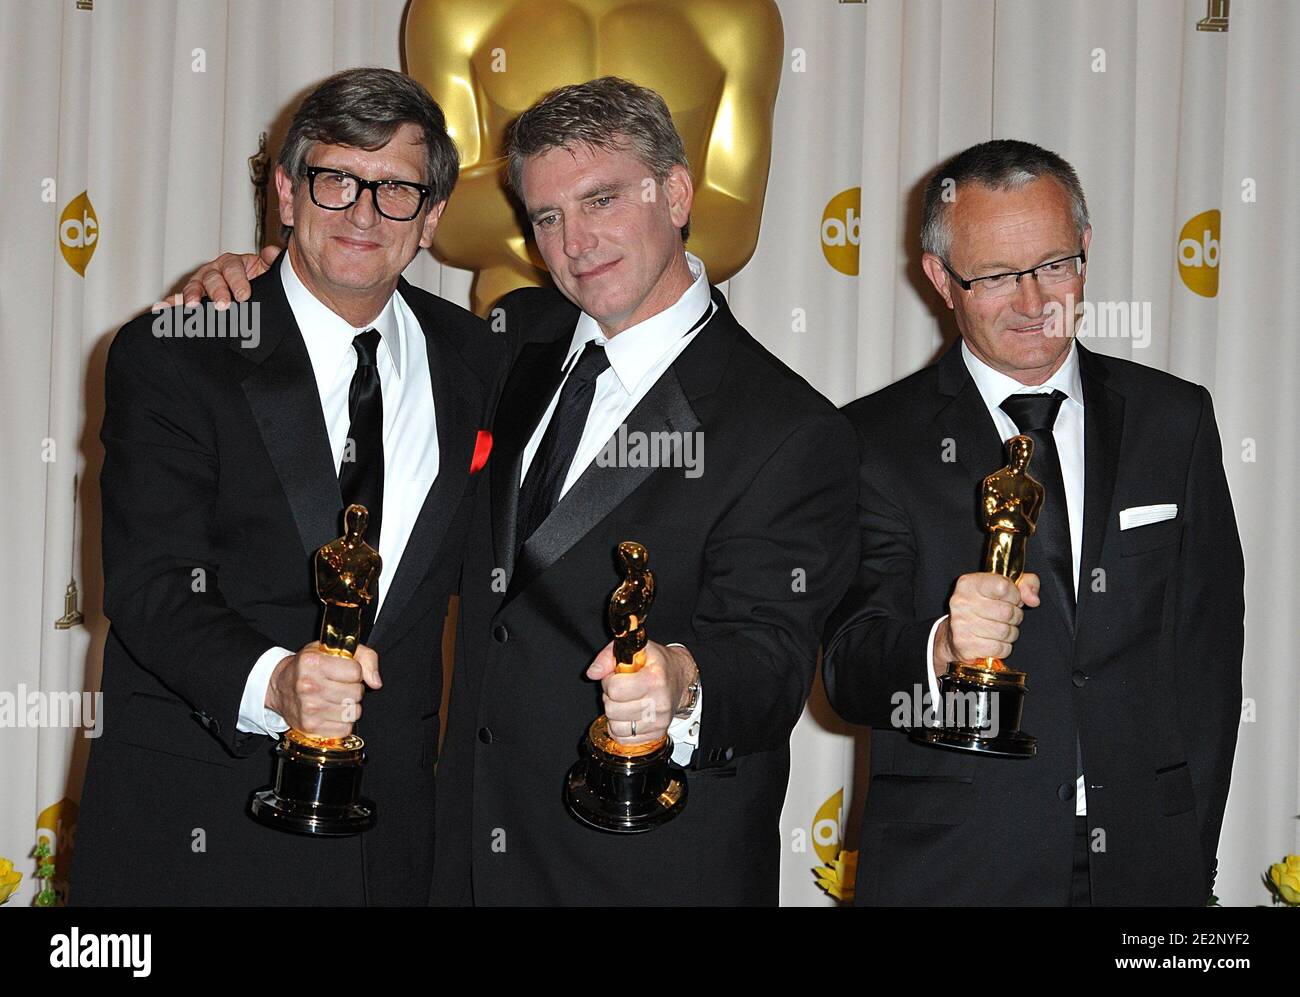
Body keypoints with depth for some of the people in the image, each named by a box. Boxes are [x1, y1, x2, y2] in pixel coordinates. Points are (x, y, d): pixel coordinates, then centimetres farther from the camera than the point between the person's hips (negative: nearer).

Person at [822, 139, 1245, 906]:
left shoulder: (1174, 419, 4)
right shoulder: (878, 441, -4)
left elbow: (1209, 648, 5)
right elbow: (849, 671, -11)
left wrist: (1186, 852, 1)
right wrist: (941, 648, -32)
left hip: (1148, 863, 2)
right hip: (946, 865, -2)